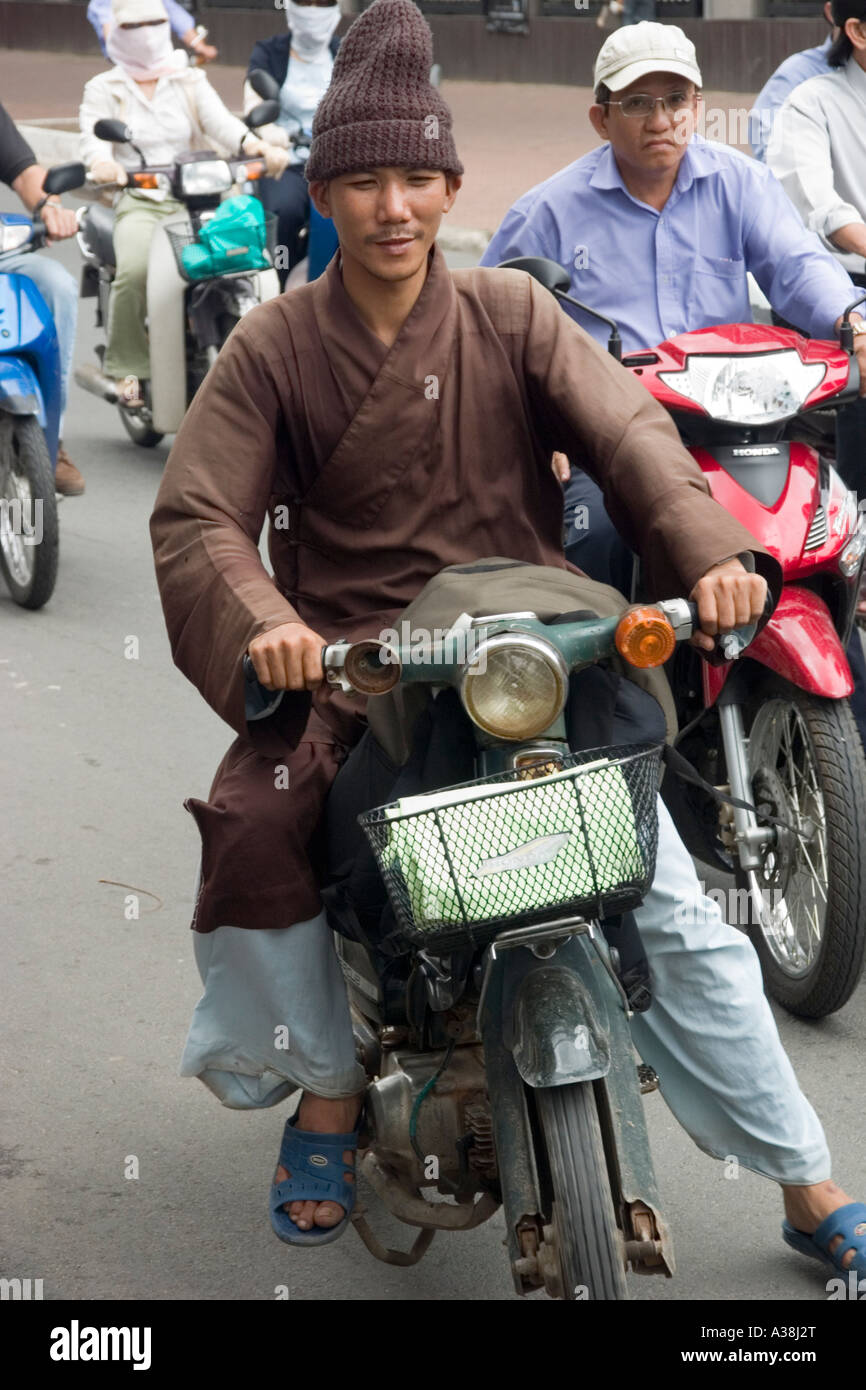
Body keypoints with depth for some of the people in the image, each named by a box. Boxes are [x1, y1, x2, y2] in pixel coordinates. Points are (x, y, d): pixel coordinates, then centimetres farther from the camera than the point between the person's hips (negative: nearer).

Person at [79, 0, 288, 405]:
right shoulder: (103, 89, 12)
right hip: (137, 202, -2)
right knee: (134, 270, -33)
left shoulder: (190, 82, 18)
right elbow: (93, 134, -7)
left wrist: (251, 144, -24)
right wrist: (101, 162, -34)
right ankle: (125, 368, -19)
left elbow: (219, 120, -1)